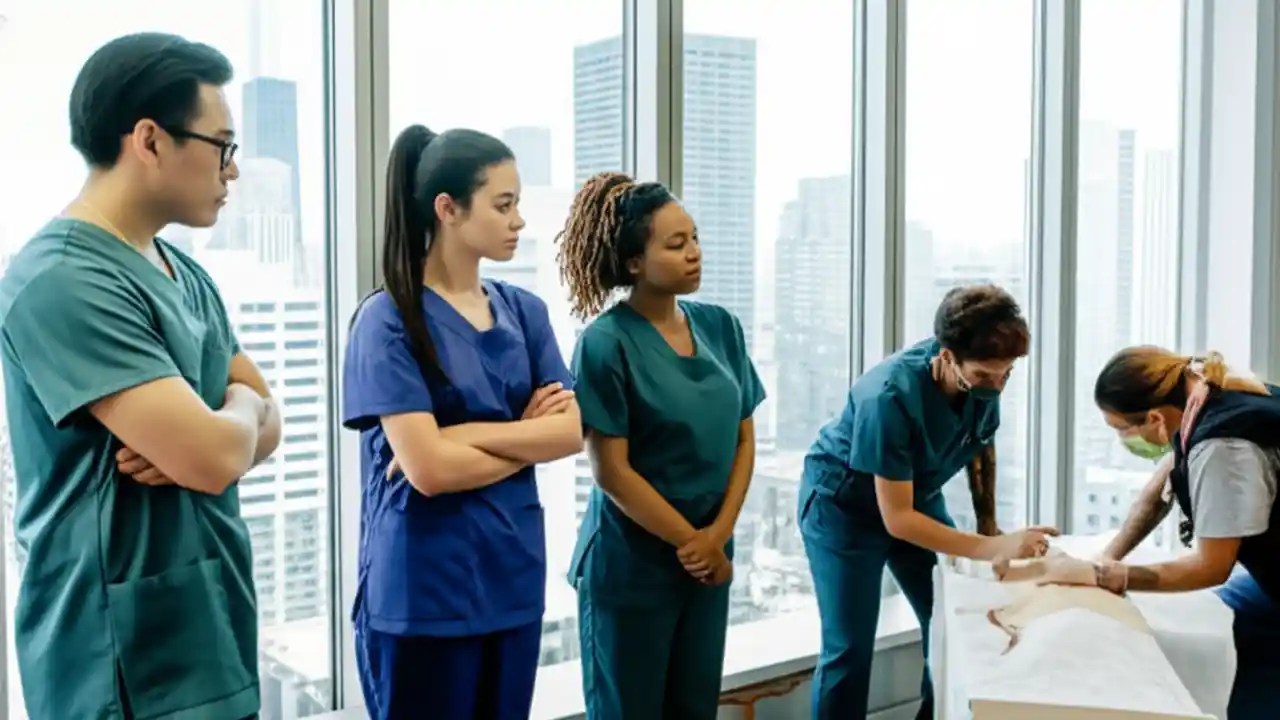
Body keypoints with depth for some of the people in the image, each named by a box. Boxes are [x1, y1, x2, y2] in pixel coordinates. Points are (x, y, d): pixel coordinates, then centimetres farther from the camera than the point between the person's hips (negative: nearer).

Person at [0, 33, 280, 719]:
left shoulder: (186, 275, 9)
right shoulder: (62, 281, -20)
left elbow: (265, 423, 10)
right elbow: (214, 456, -26)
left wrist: (197, 434, -12)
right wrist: (238, 409, -4)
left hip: (210, 637, 9)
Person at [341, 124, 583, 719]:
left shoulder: (525, 311, 7)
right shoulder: (389, 320, -11)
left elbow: (571, 432, -3)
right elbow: (428, 469, -18)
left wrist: (468, 433, -14)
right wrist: (528, 436, -7)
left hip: (514, 581, 6)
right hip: (423, 595, -5)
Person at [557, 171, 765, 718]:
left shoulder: (720, 326, 3)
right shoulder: (607, 343, -14)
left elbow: (743, 439, 6)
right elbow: (610, 471, -15)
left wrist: (718, 535, -6)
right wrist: (689, 542, -10)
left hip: (709, 561, 6)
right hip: (630, 566, -5)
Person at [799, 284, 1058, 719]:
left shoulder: (983, 377, -18)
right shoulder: (891, 396, -37)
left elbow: (982, 446, 5)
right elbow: (897, 519, -31)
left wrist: (989, 525, 1)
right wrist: (992, 549, -34)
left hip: (917, 496, 6)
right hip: (843, 505, -6)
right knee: (849, 649, -7)